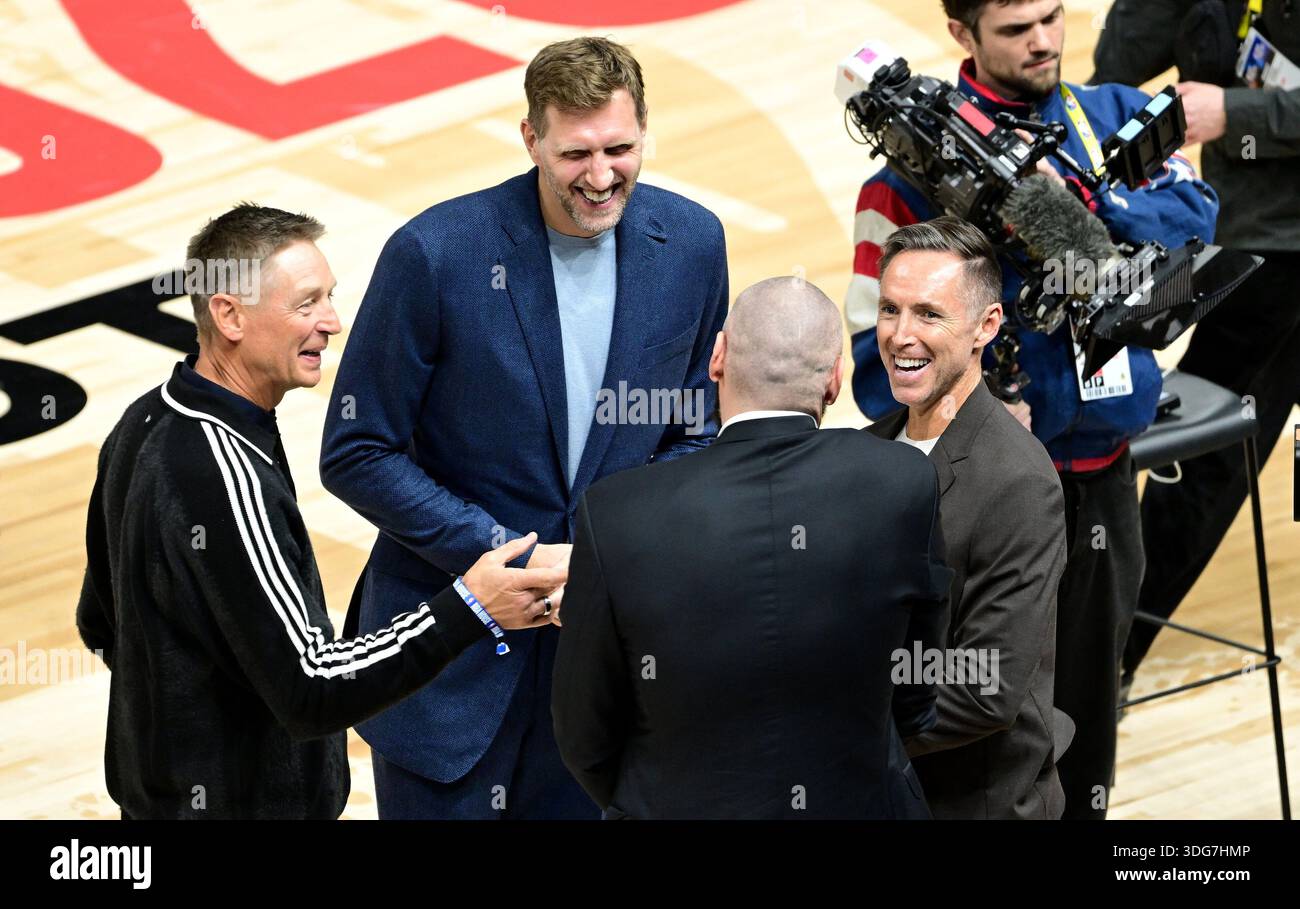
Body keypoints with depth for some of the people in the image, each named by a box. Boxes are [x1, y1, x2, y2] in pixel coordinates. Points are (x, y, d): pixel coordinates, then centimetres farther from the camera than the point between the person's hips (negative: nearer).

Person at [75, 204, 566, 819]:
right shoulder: (223, 476, -28)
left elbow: (101, 624, 12)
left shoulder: (146, 423, 1)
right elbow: (309, 690, -29)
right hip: (243, 803, -9)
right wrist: (467, 609, -28)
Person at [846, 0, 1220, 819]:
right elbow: (878, 346, -10)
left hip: (1104, 468, 4)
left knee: (1090, 686, 16)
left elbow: (1193, 213, -9)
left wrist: (1080, 204, -22)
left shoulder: (1115, 117, 6)